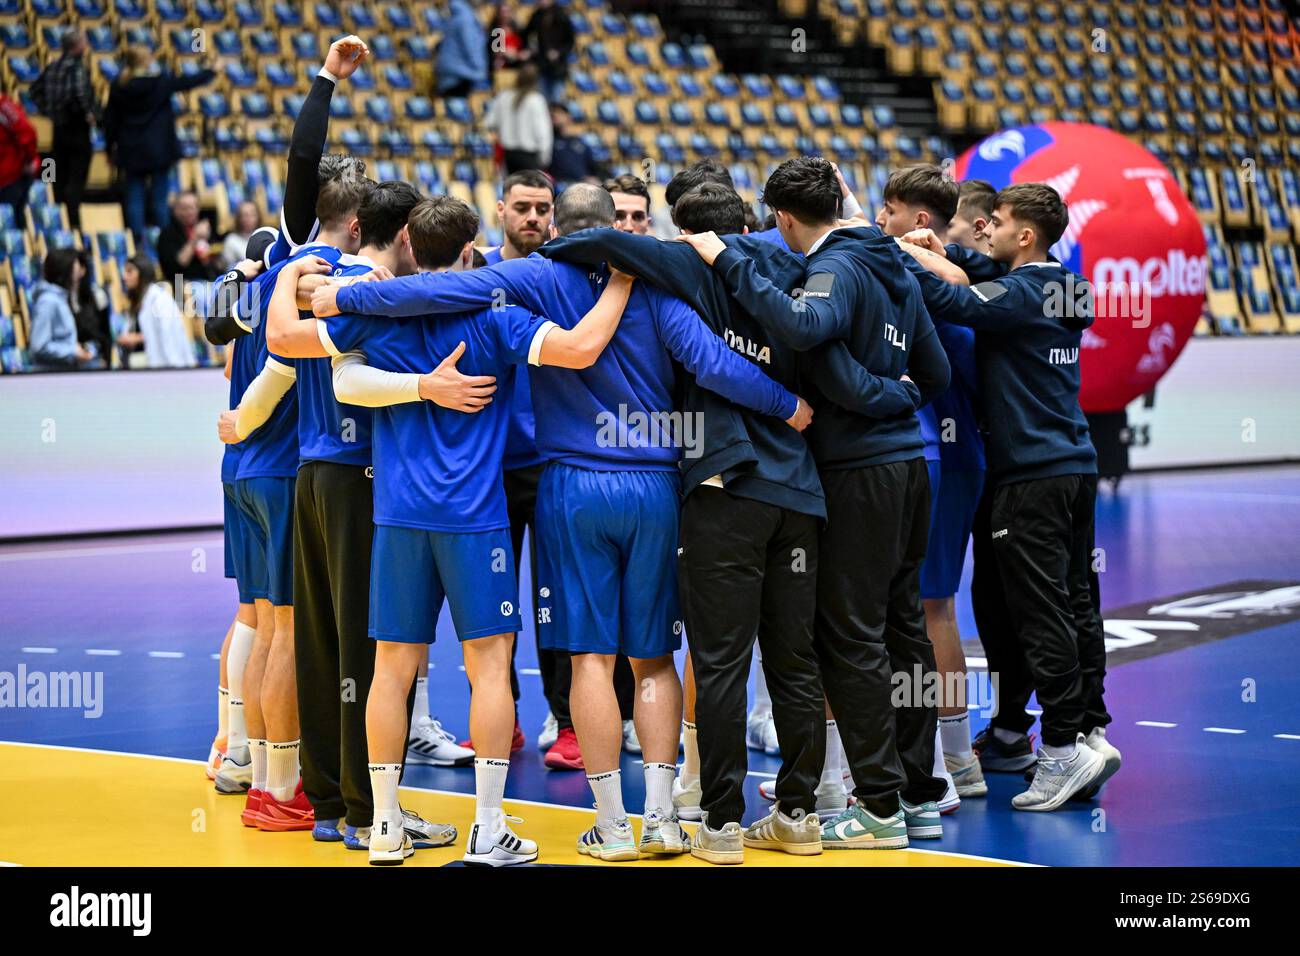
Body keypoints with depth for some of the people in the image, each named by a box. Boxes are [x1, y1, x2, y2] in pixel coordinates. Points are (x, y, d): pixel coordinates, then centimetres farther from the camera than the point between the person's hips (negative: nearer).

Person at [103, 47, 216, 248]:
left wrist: (110, 147, 15)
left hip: (131, 151, 2)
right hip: (159, 149, -2)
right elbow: (189, 81, 3)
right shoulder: (161, 81, -10)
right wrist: (212, 72, 19)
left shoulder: (119, 86, -2)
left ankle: (137, 239, 1)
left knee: (134, 197, 6)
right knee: (159, 198, 3)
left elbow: (110, 120, 4)